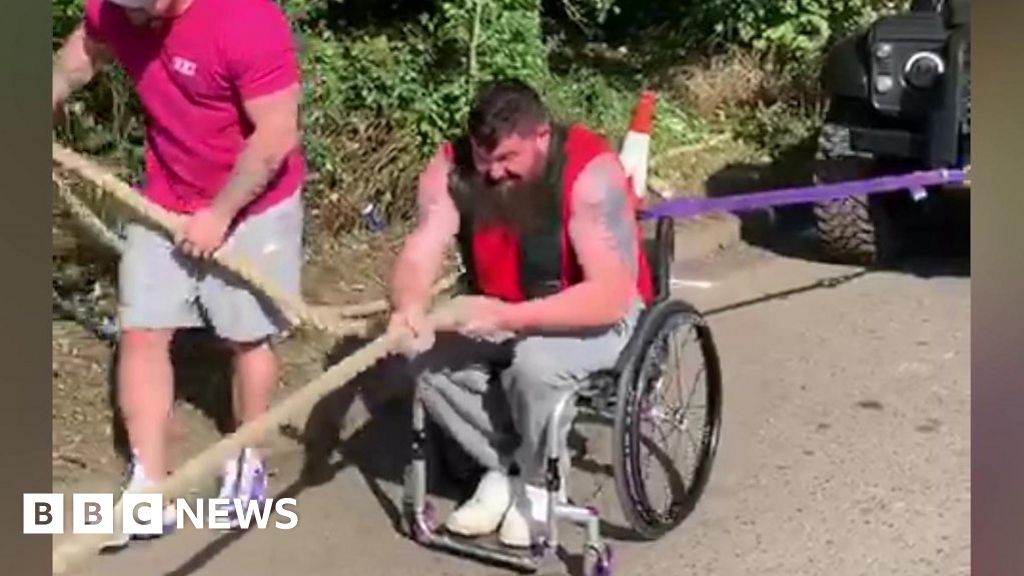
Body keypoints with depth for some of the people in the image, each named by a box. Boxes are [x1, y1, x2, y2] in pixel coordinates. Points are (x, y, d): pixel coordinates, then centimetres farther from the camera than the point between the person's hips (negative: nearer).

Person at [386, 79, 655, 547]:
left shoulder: (590, 173, -29)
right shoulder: (452, 167, -15)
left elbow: (611, 296, -34)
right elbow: (418, 255, -21)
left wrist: (507, 318, -42)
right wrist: (409, 307, -44)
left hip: (600, 313, -5)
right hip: (499, 313, 5)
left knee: (535, 363, -34)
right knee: (423, 349, -19)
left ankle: (539, 481, -3)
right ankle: (503, 465, 1)